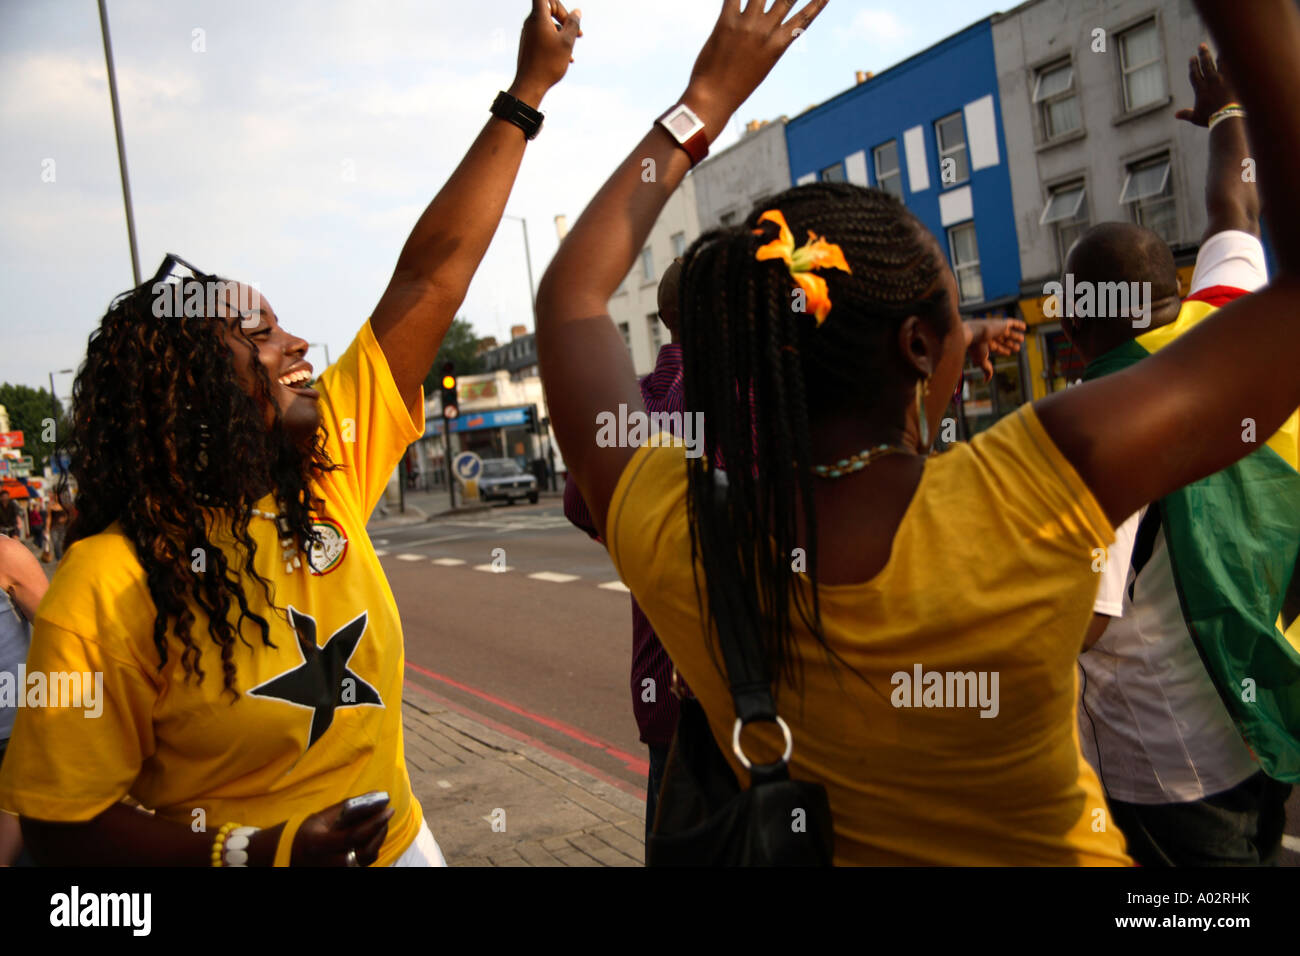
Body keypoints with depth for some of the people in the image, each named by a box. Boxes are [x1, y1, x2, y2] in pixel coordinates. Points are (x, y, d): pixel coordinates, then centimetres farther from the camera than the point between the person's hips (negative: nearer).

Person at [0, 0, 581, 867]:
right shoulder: (107, 592, -22)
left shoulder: (328, 464, -8)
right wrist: (261, 850, -27)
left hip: (399, 840, 6)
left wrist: (527, 93, -4)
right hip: (242, 851, -5)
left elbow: (433, 275, -7)